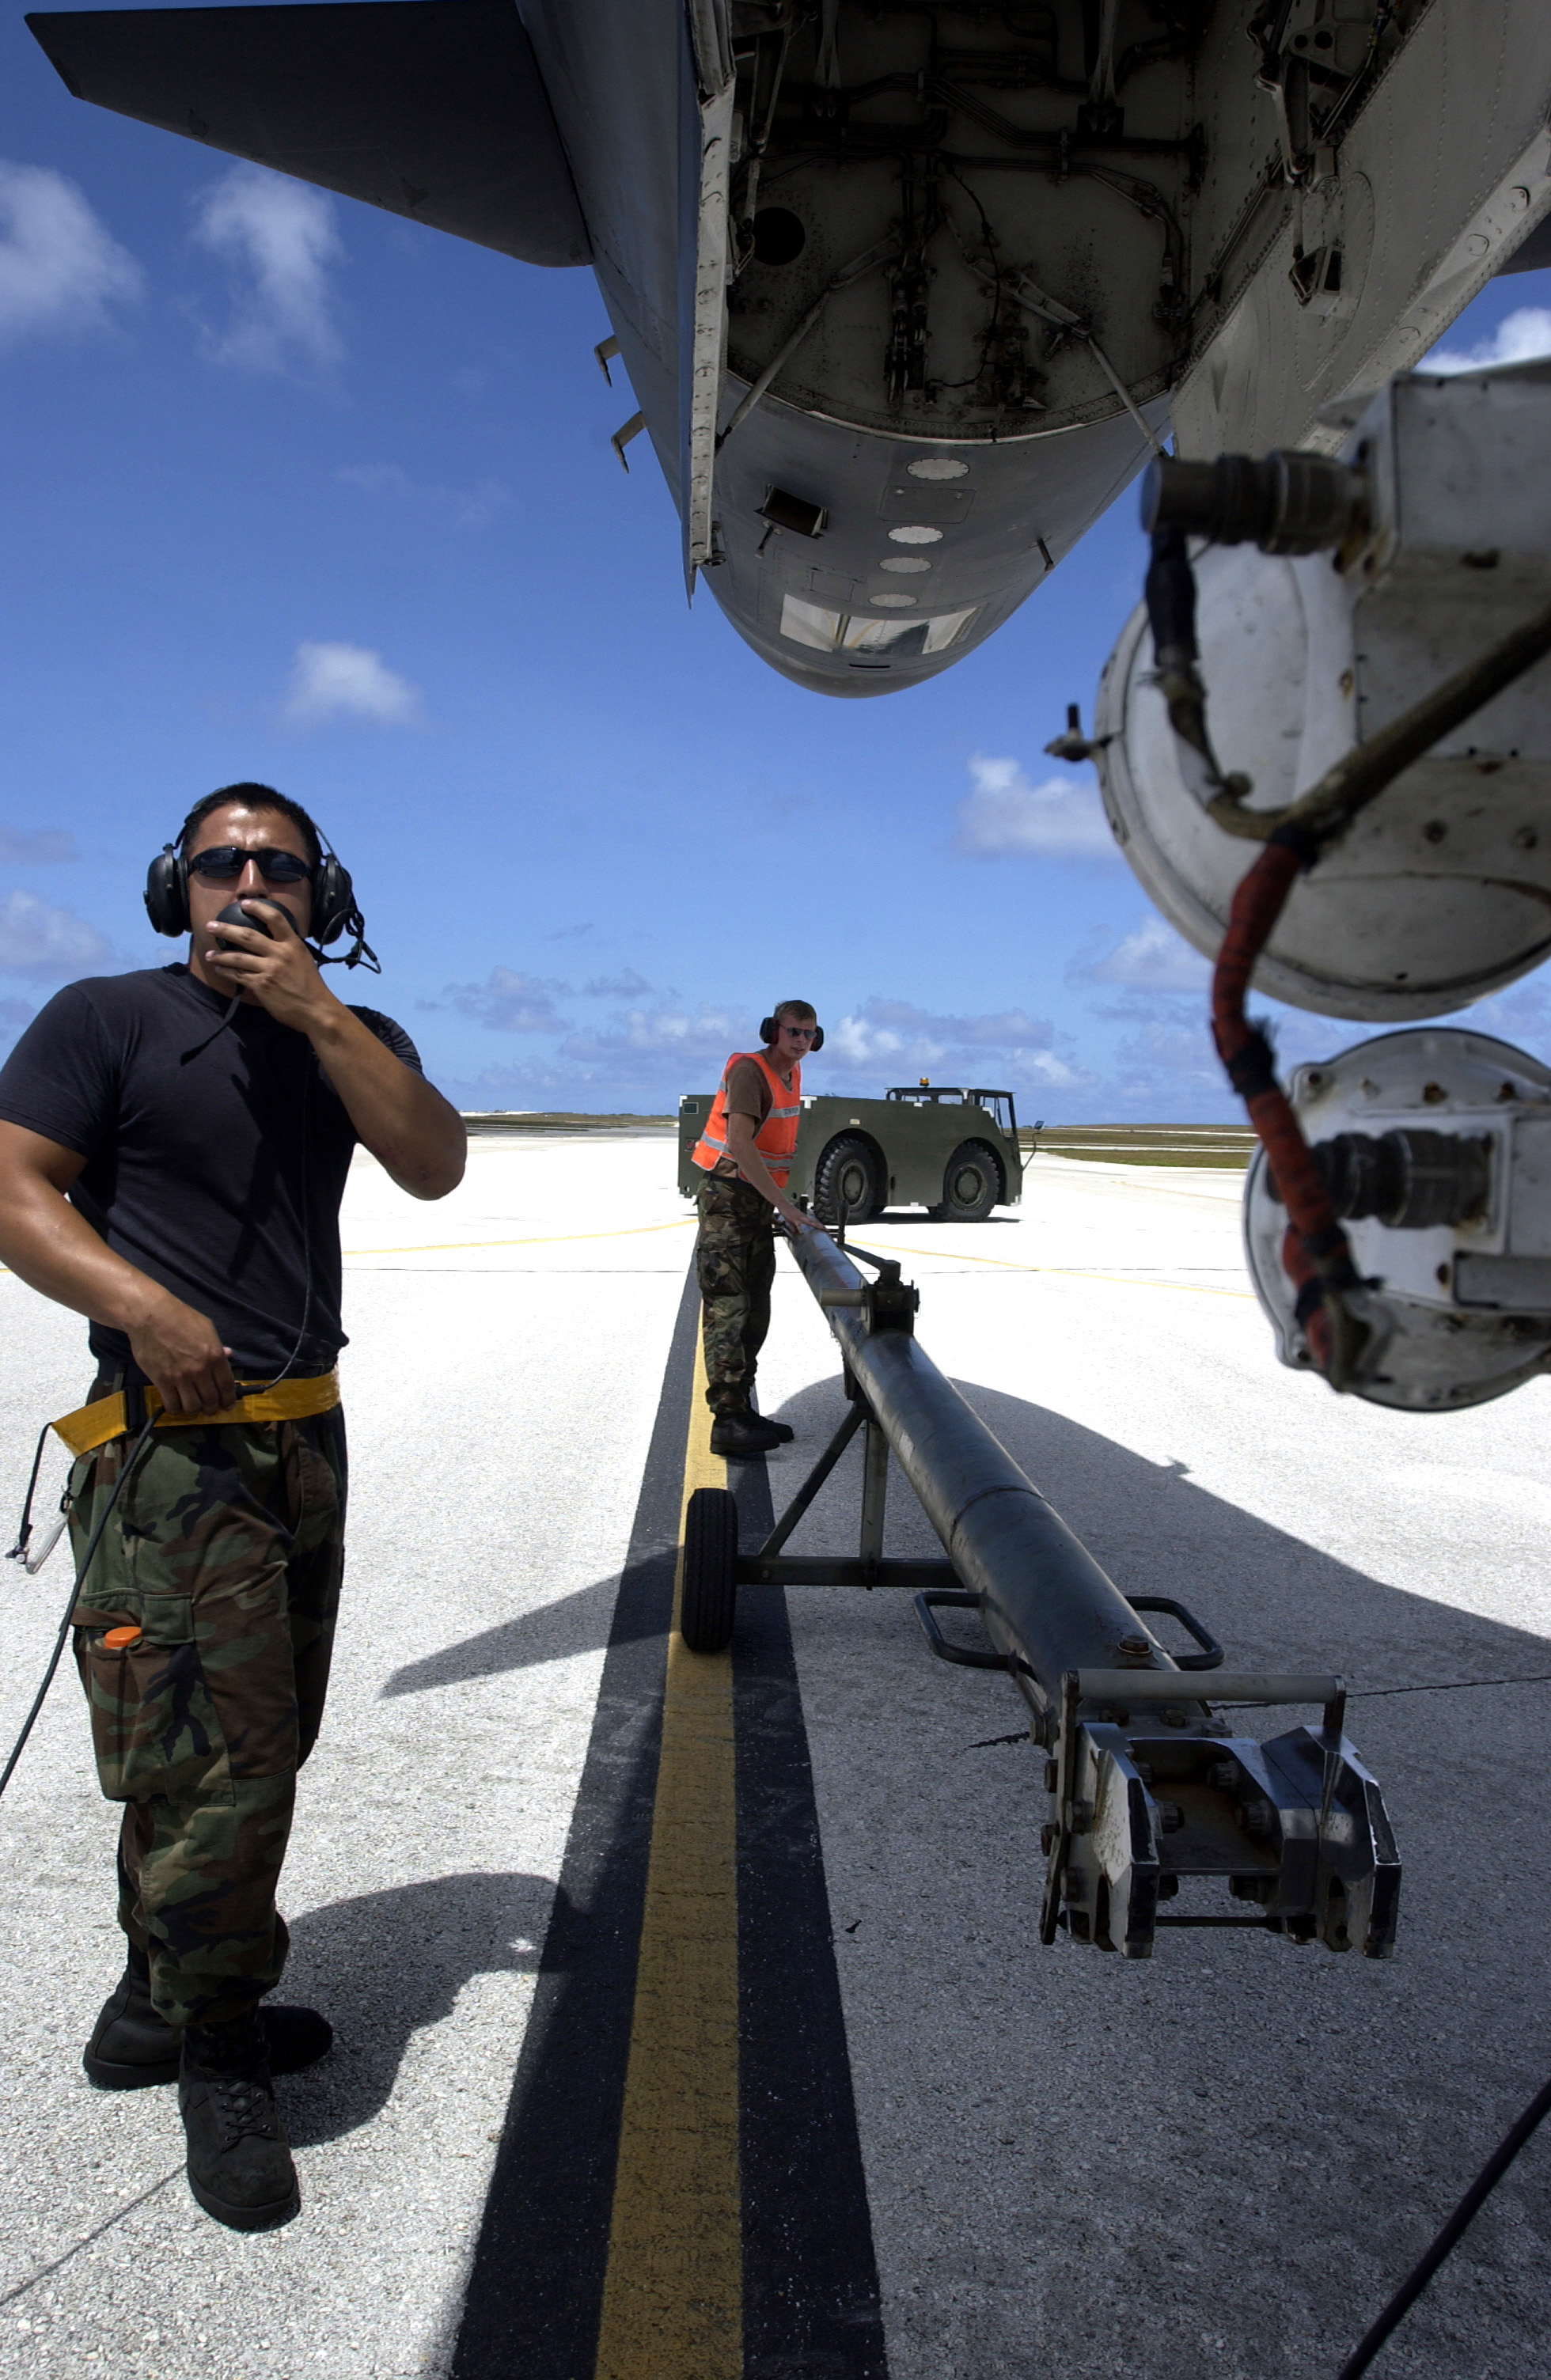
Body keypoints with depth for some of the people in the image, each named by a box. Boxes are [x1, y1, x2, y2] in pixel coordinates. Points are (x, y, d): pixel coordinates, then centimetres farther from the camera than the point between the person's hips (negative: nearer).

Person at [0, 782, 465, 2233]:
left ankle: (158, 2006, 35)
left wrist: (314, 1012, -13)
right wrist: (145, 1308, -26)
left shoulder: (351, 1036, 11)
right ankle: (214, 2056, 16)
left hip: (305, 1435, 6)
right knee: (222, 1749, -6)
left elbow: (433, 1167, -5)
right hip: (171, 1447, -6)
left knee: (253, 1746, 16)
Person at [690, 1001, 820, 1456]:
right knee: (728, 1308, -11)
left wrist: (781, 1204, 16)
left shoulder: (792, 1074, 11)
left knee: (756, 1311, 12)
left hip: (761, 1202, 9)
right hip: (728, 1200, -9)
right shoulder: (748, 1070, -17)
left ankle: (743, 1410, 20)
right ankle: (727, 1422, -12)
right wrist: (785, 1206, -30)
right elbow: (740, 1143, -28)